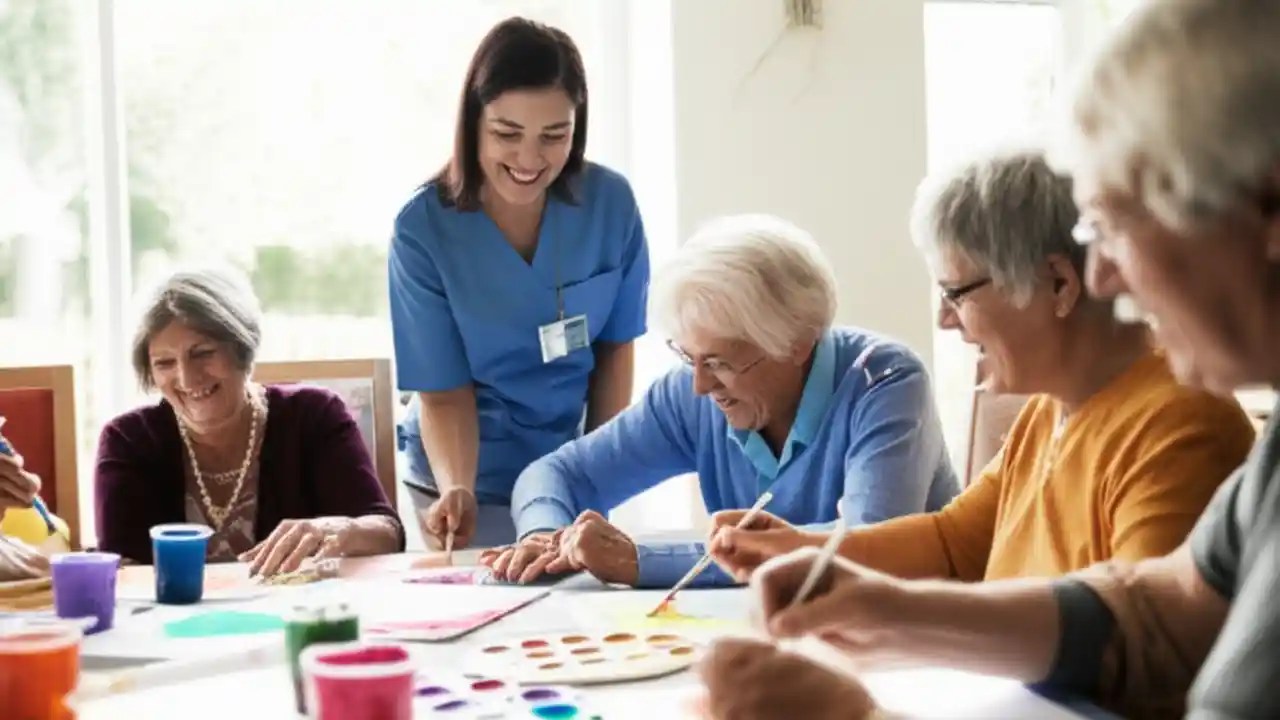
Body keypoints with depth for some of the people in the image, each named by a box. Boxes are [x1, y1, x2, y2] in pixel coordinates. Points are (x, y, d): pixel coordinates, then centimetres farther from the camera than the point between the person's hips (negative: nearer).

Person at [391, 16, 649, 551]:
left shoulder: (610, 203, -14)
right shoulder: (423, 227, -21)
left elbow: (615, 347, -2)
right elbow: (443, 392, -16)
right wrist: (457, 491, -31)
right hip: (471, 477, -2)